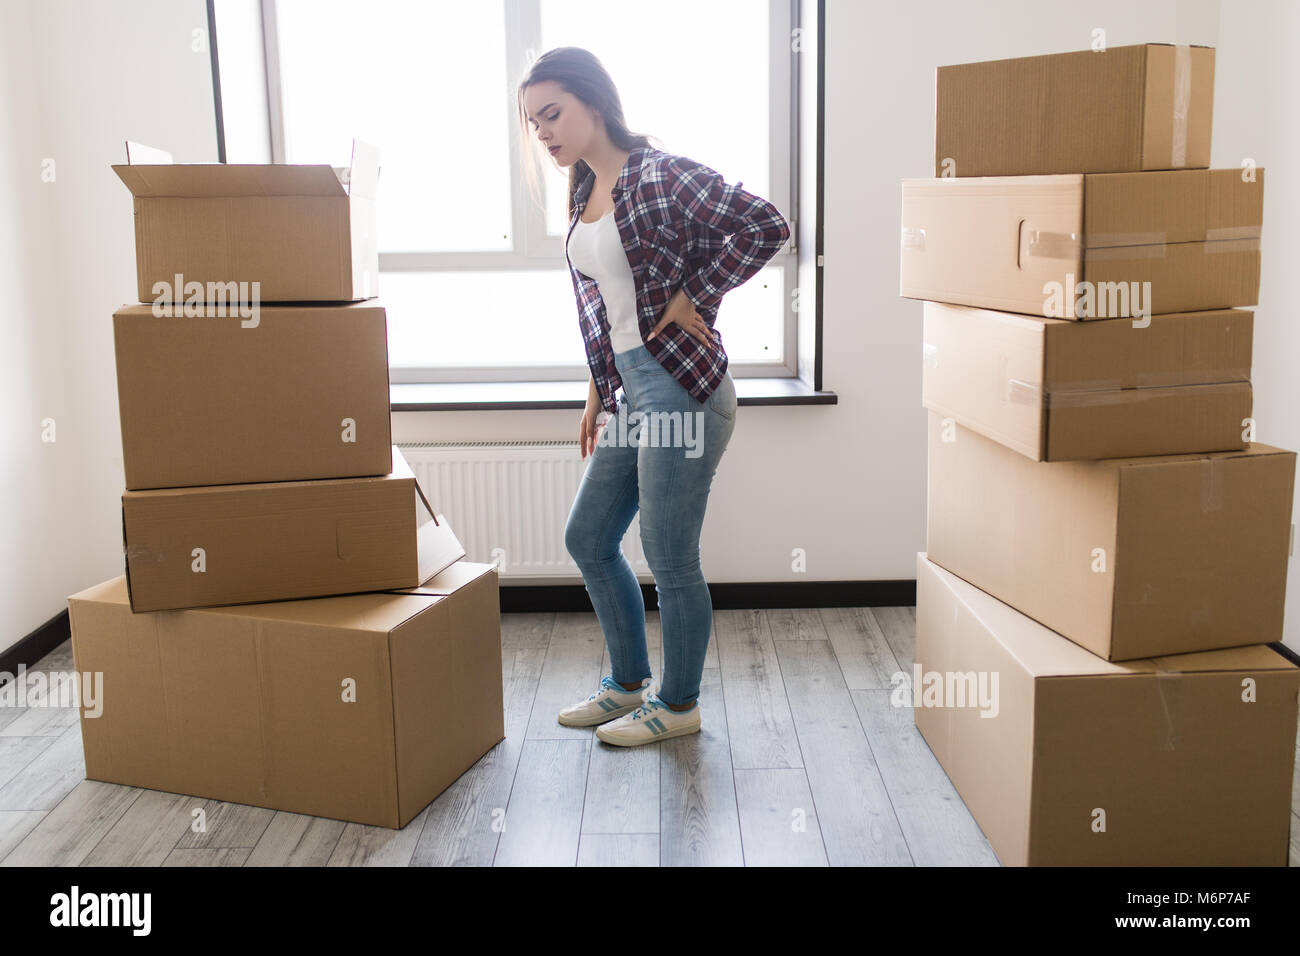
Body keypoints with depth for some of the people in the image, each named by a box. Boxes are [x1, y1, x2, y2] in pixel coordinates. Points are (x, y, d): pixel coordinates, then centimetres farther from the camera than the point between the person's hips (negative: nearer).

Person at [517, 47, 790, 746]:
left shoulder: (662, 176, -12)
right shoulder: (585, 196, 14)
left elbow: (765, 226, -20)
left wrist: (695, 296, -15)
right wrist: (598, 391, 20)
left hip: (680, 390, -9)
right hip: (632, 394, 10)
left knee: (670, 560, 1)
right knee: (587, 538, 16)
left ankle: (679, 705, 22)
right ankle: (628, 684, 34)